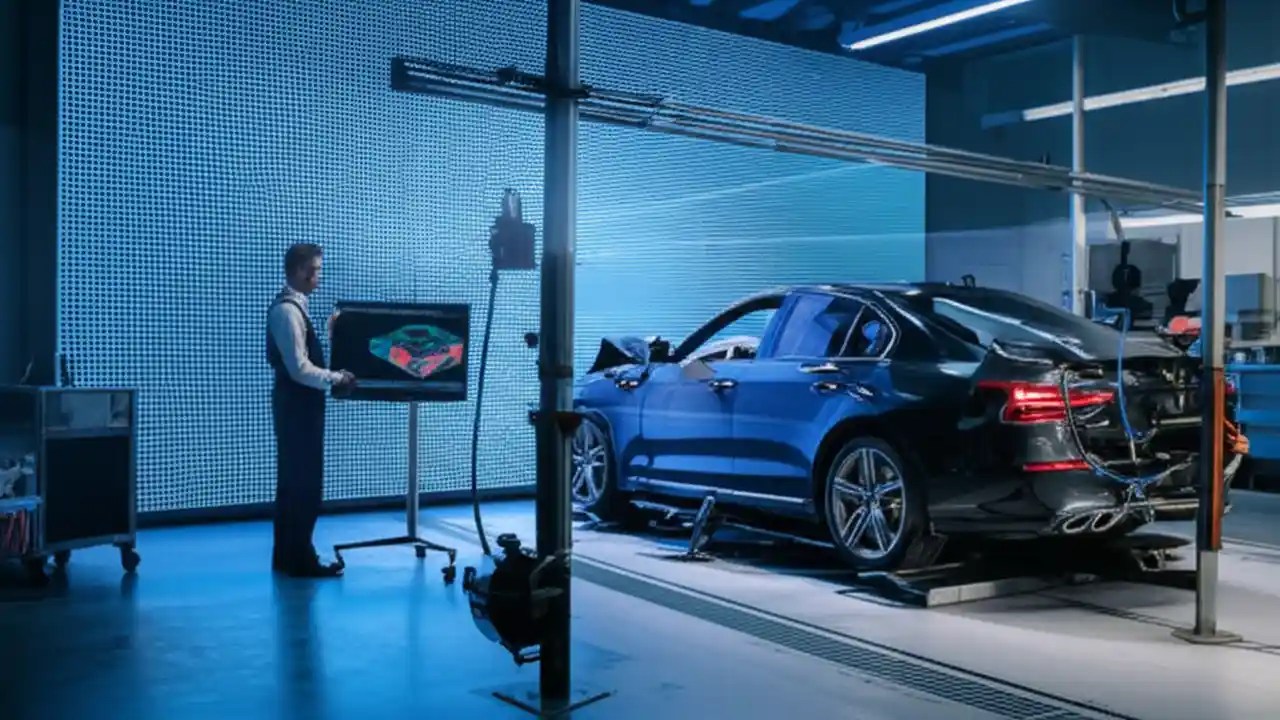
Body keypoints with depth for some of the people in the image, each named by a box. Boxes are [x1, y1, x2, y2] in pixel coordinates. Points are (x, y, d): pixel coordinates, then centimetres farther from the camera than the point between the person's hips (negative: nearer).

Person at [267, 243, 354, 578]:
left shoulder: (293, 306, 13)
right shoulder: (287, 311, -19)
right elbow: (300, 369, -23)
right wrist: (336, 378, -14)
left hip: (298, 403, 10)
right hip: (297, 405, -10)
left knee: (294, 480, 15)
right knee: (304, 483, -4)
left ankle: (287, 556, 23)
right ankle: (300, 560, 4)